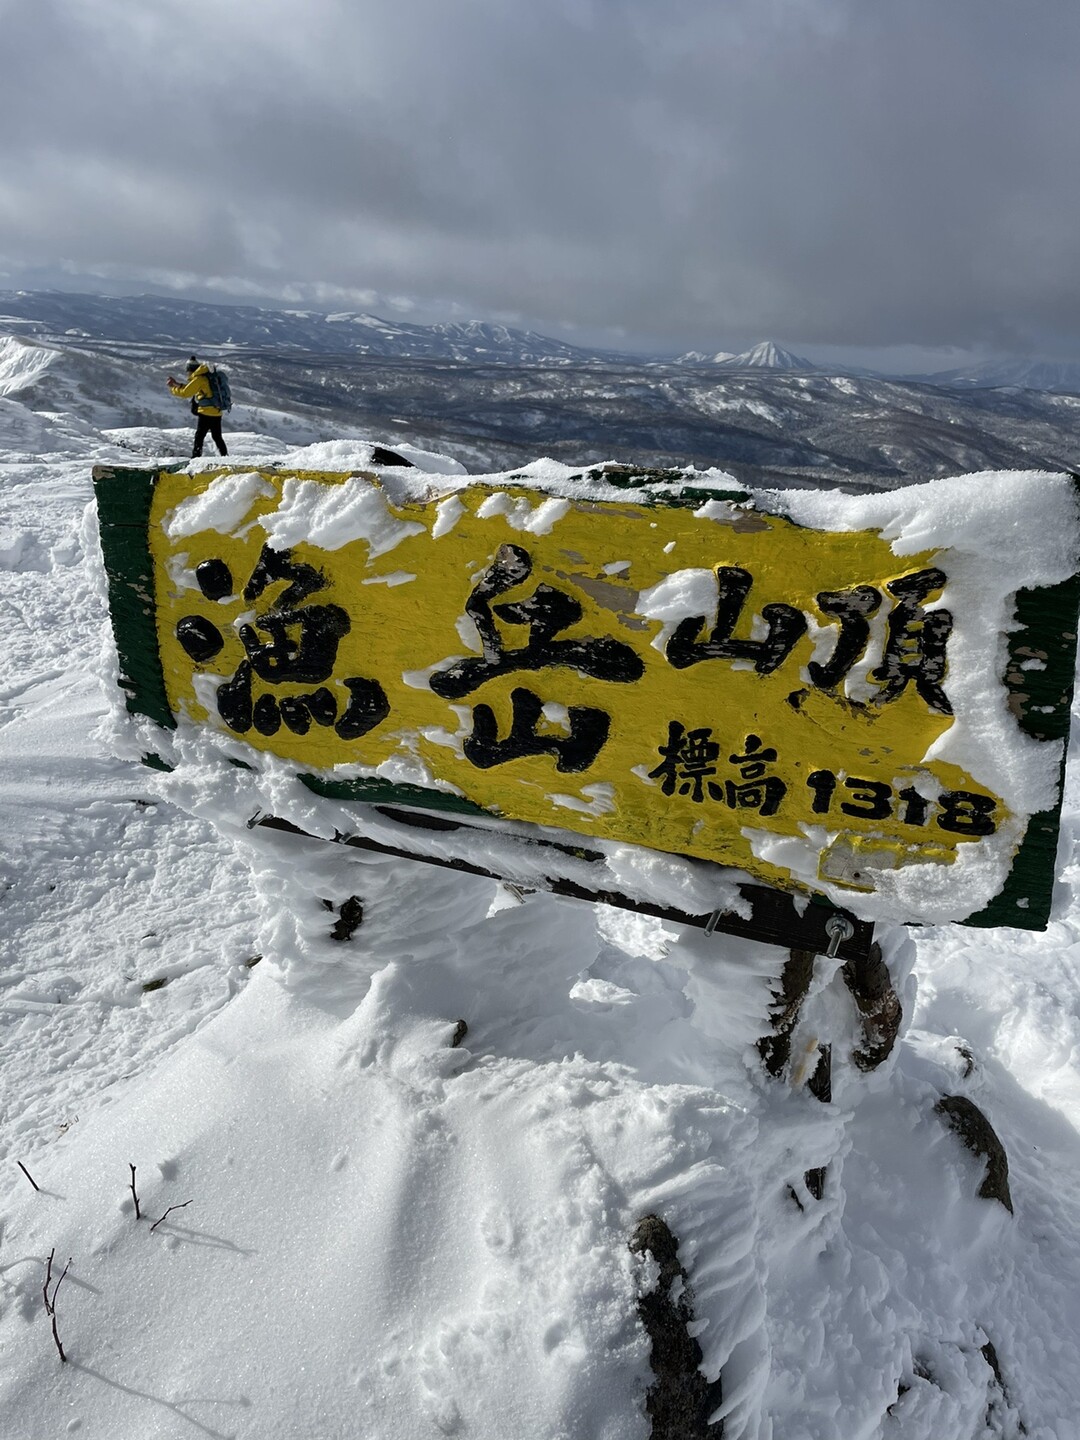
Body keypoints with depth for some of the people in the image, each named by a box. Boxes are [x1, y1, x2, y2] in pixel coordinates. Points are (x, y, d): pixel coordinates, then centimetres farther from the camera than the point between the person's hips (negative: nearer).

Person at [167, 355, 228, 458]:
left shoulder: (199, 379, -10)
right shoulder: (208, 377, 17)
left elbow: (185, 393, -7)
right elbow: (191, 389, 23)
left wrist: (173, 388, 7)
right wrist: (177, 384, 19)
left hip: (206, 413, -8)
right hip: (217, 413, 8)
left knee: (199, 436, -6)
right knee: (217, 437, 18)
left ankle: (195, 458, -11)